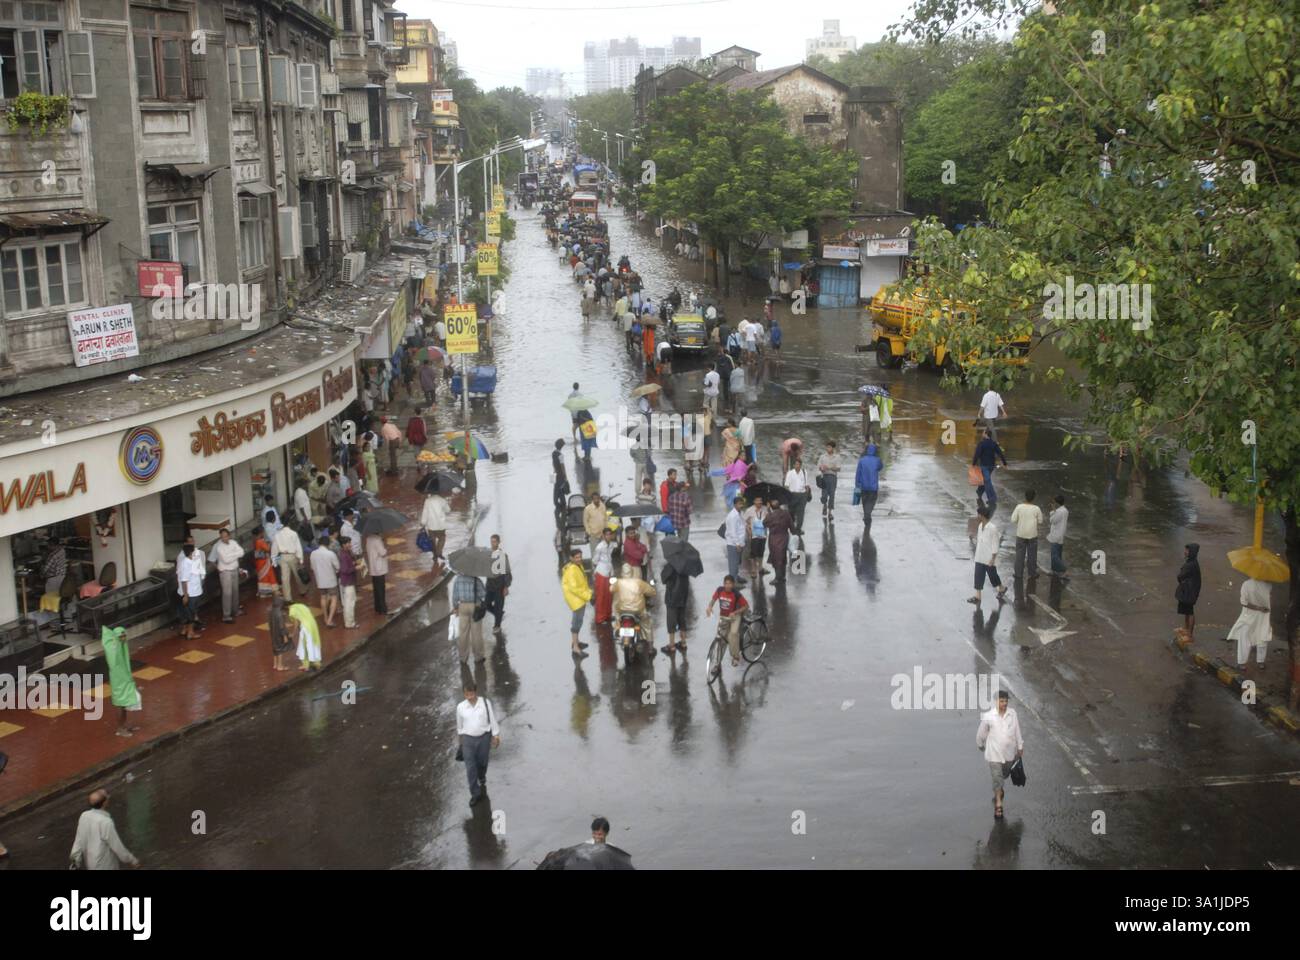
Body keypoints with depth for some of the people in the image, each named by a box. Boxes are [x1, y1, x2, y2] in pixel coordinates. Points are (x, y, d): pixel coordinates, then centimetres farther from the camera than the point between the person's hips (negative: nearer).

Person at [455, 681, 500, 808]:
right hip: (468, 739, 0)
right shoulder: (460, 707, -8)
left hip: (484, 737, 0)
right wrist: (460, 738, 18)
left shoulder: (486, 703, -12)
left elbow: (493, 719, -4)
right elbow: (459, 724, 7)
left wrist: (496, 736, -2)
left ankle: (482, 782, 50)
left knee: (482, 763, 18)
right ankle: (475, 793, 11)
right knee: (470, 768, -2)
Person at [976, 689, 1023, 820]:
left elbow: (1017, 731, 2)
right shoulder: (988, 717, -18)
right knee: (997, 778, -3)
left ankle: (998, 790, 53)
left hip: (1010, 752, 4)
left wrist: (1020, 746, 9)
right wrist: (981, 745, 11)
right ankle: (998, 804, 8)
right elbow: (981, 734, -3)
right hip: (995, 754, -4)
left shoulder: (1012, 714, -9)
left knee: (1004, 775, 23)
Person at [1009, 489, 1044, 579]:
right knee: (1032, 554, 12)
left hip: (1021, 534, 0)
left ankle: (1018, 573, 14)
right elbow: (1040, 521, -1)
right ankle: (1032, 573, 20)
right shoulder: (1036, 509, -11)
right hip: (1033, 534, 0)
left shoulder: (1019, 507, -12)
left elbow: (1013, 520, -9)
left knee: (1020, 554, 10)